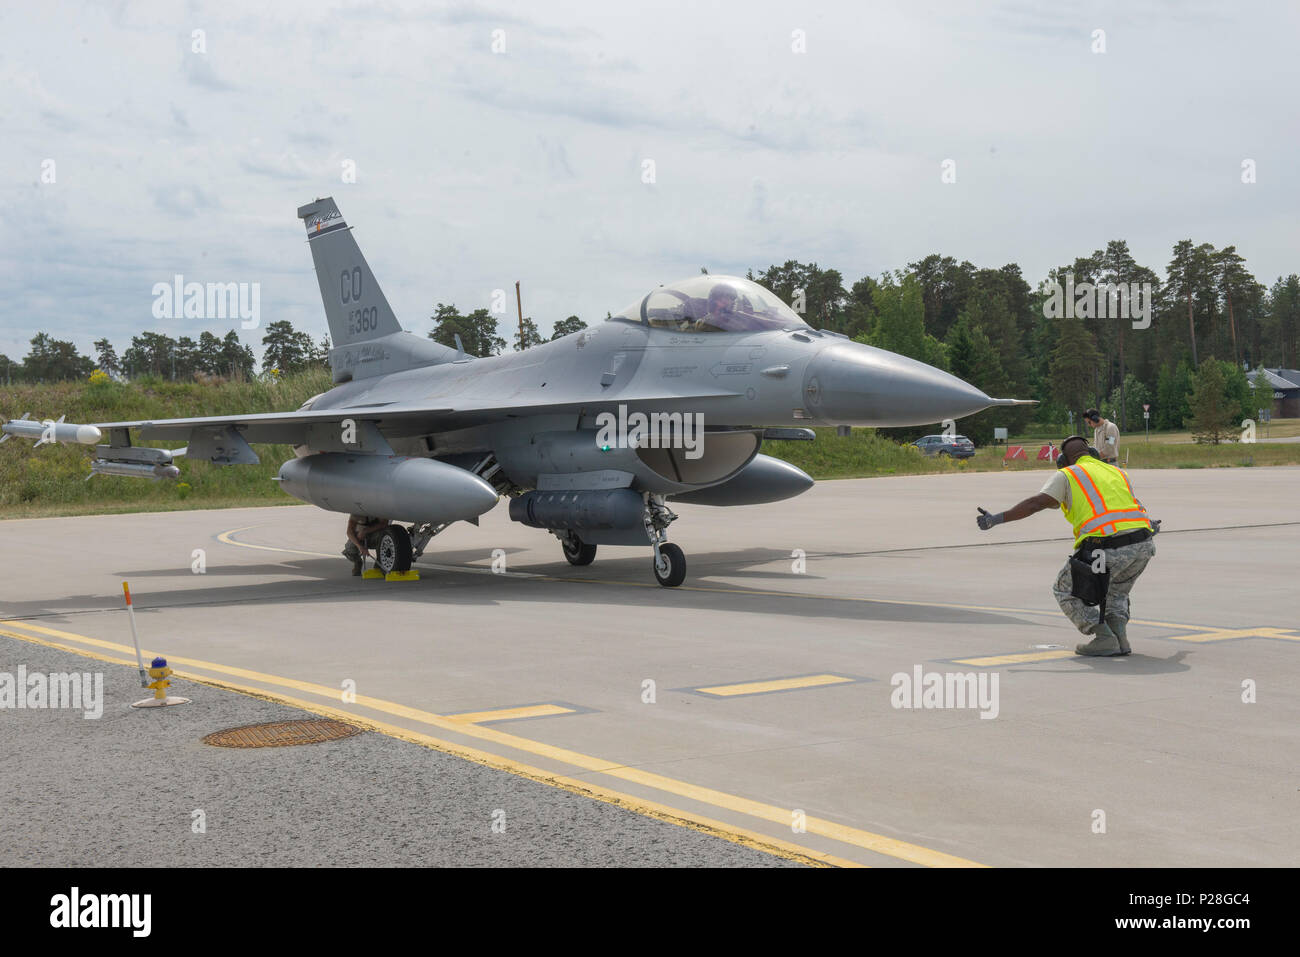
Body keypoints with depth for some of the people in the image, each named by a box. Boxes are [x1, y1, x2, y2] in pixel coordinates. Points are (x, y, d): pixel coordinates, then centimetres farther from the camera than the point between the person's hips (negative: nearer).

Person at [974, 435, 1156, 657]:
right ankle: (1120, 636, 13)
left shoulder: (1067, 476, 10)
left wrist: (997, 518, -4)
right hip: (1142, 545, 6)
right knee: (1117, 590, 34)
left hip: (1106, 549, -6)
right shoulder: (1117, 473, 28)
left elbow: (1036, 503, -3)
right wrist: (1149, 524, 65)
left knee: (1066, 591, 16)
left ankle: (1104, 638, 2)